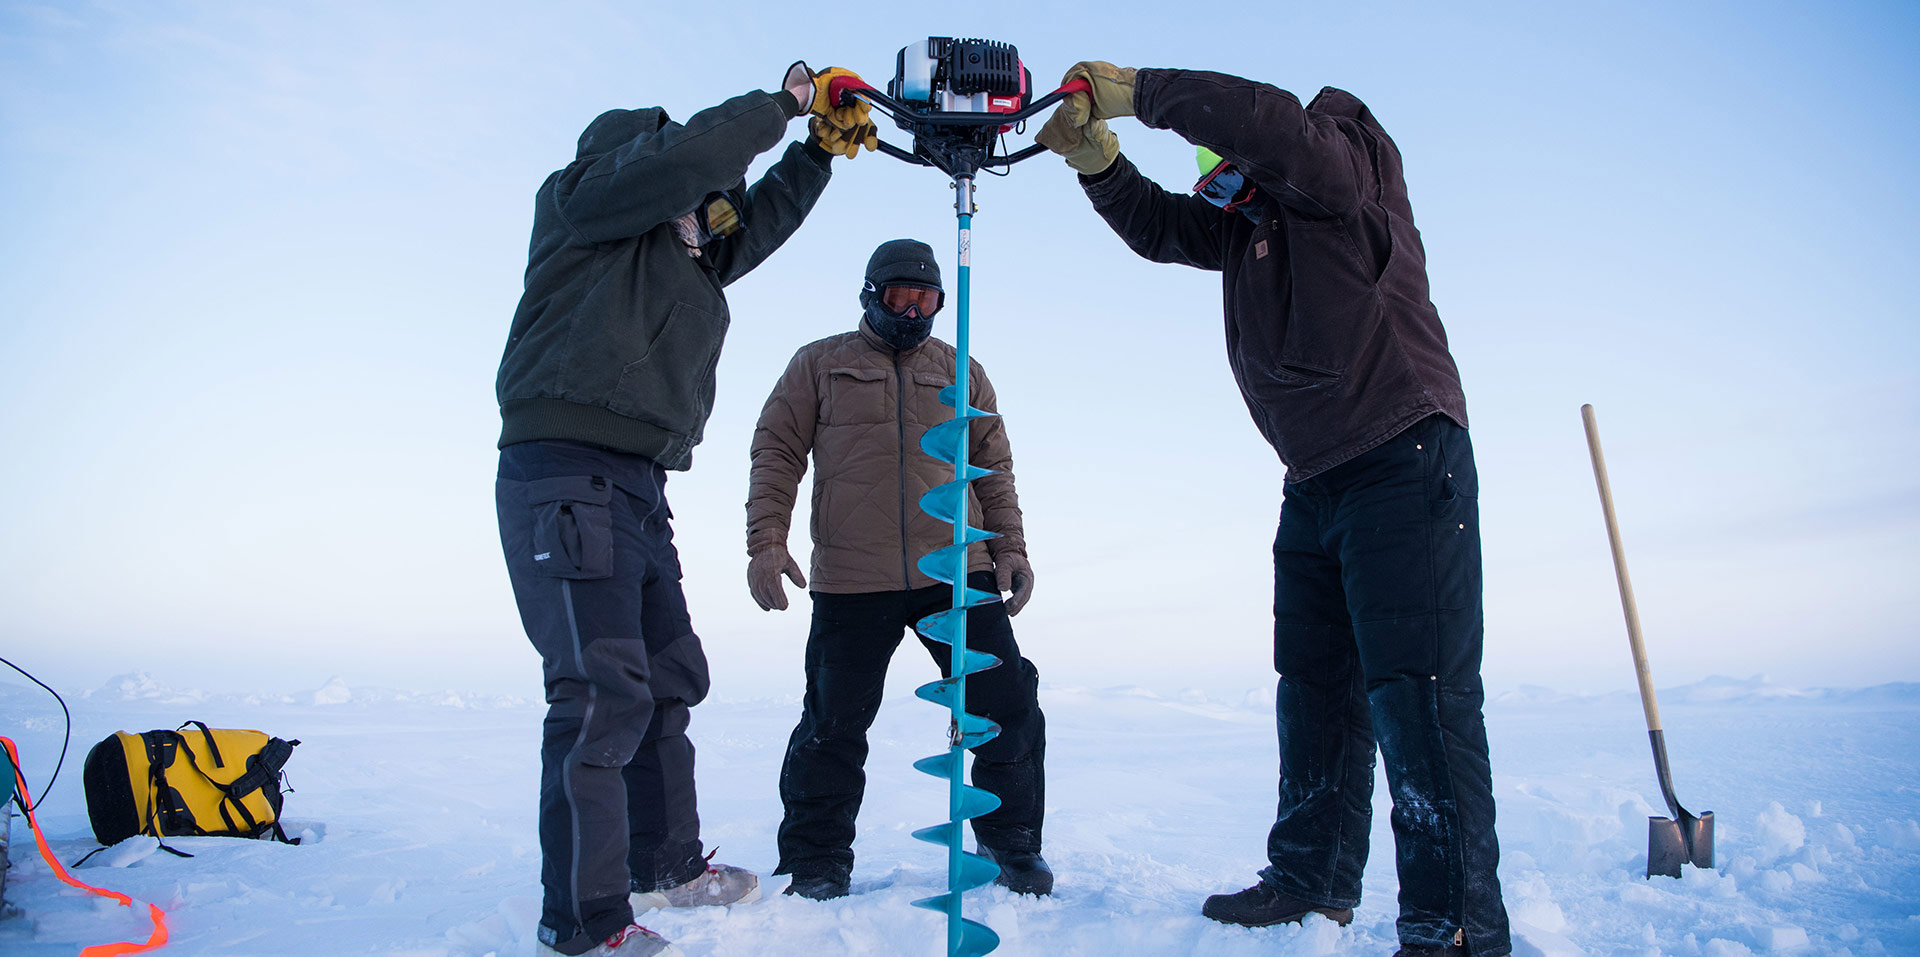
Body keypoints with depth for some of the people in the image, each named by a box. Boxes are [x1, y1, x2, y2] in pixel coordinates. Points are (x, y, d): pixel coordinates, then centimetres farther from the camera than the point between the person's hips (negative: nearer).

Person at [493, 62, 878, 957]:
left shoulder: (690, 251, 24)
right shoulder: (585, 197, 1)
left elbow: (766, 211, 28)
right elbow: (694, 152, -13)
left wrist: (821, 144, 16)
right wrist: (782, 102, -2)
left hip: (639, 490, 10)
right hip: (567, 474, -10)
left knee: (670, 678, 15)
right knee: (603, 689, -16)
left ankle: (667, 864, 30)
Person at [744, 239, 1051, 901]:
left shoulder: (962, 373, 18)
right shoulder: (820, 364, 11)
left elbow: (995, 469, 18)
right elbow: (776, 453, 7)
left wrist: (1009, 548, 7)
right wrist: (766, 541, -4)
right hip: (852, 582, -2)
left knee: (1008, 708, 1)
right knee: (833, 725, 1)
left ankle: (1013, 847, 20)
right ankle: (816, 867, 20)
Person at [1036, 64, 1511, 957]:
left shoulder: (1343, 158, -4)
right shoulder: (1243, 221, 18)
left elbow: (1269, 122, -23)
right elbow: (1158, 225, 16)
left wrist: (1138, 90, -16)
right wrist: (1098, 157, -2)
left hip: (1404, 463, -9)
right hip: (1315, 483, 9)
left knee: (1416, 691, -12)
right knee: (1314, 685, 11)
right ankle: (1312, 878, 22)